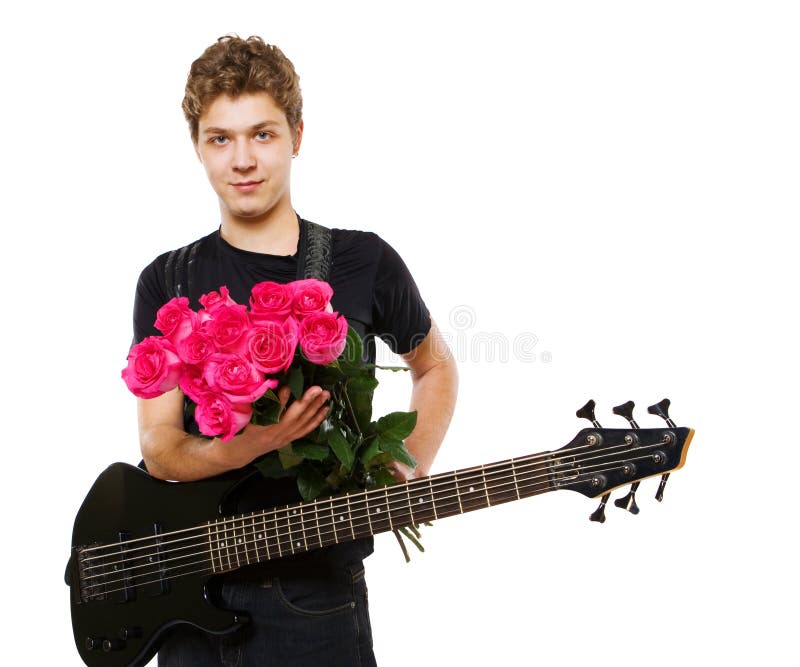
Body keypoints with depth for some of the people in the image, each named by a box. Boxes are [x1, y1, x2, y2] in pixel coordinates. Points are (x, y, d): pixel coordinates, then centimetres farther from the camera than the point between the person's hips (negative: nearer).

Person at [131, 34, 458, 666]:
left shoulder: (363, 263, -3)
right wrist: (250, 444, -25)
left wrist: (405, 477, 0)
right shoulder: (167, 283, 0)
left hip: (317, 595, -1)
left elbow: (436, 367, 13)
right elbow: (158, 448, -6)